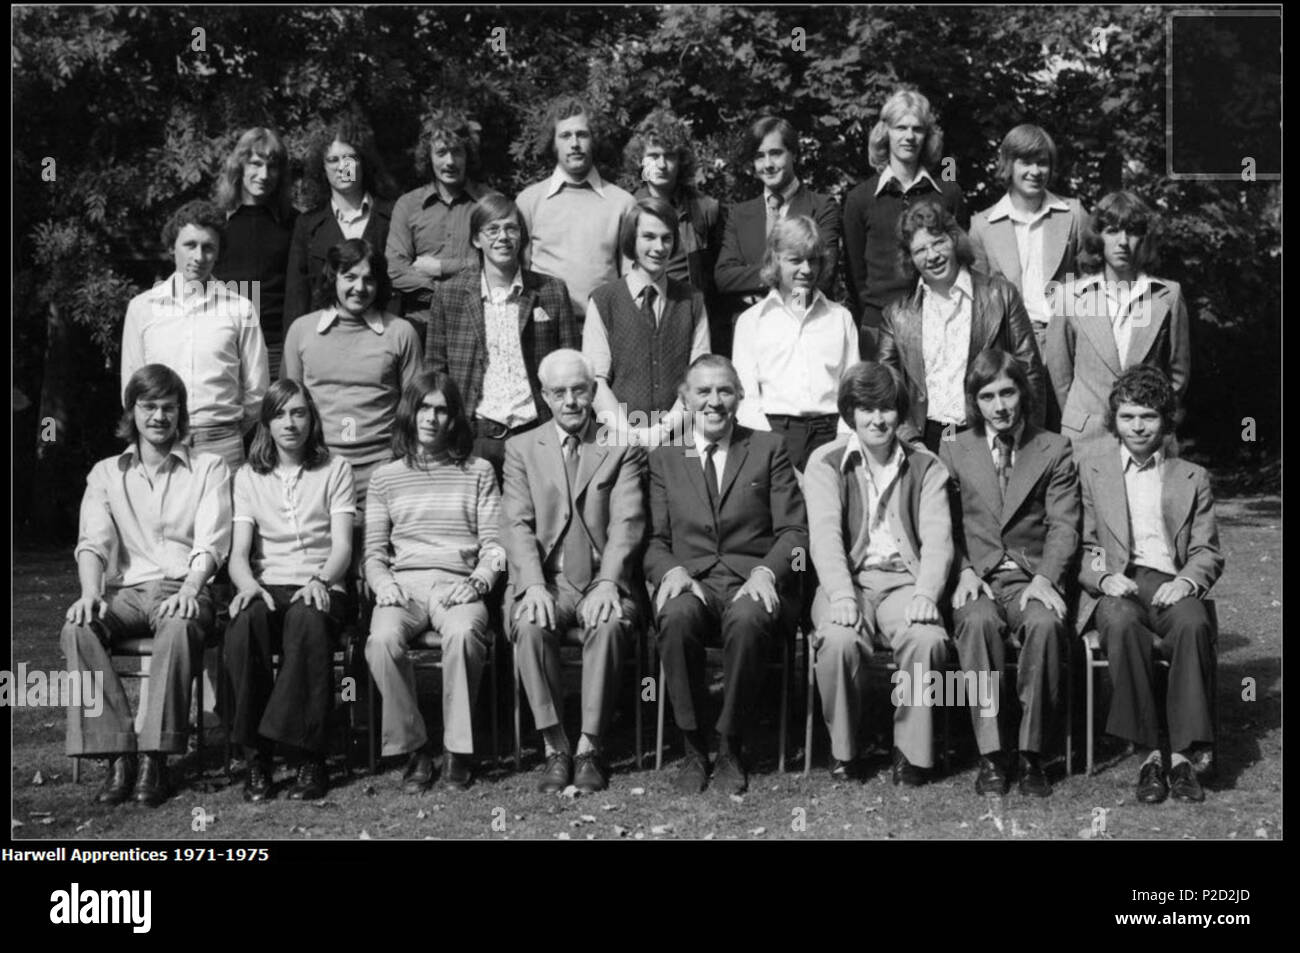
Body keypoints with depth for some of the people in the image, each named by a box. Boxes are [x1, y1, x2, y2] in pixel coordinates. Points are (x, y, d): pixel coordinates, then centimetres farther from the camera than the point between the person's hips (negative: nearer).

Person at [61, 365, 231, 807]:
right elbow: (92, 541, 4)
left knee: (178, 628, -38)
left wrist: (189, 590, -21)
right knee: (77, 629, -30)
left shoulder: (209, 468, 12)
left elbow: (211, 543, -1)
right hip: (127, 590, 2)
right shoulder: (106, 473, 18)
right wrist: (90, 593, -17)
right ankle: (118, 755, -29)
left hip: (183, 590, -2)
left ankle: (154, 758, -34)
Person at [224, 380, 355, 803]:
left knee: (307, 619, -38)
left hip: (320, 588, -1)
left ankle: (309, 759, -34)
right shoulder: (248, 477, 15)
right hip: (267, 587, 2)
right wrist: (247, 585, -19)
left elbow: (342, 545, 0)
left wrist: (320, 581, -21)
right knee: (245, 621, -35)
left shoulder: (335, 470, 11)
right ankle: (257, 758, -27)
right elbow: (239, 551, 5)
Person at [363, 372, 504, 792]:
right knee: (382, 639, -33)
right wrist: (382, 581, -6)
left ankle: (458, 750, -22)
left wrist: (478, 581, -10)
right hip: (402, 583, 1)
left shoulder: (478, 472, 15)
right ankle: (414, 748, -16)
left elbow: (494, 544, 9)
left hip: (457, 584, -1)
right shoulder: (385, 477, 19)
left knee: (463, 632, -37)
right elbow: (374, 551, 15)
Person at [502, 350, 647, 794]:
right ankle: (555, 748, -21)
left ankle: (590, 748, -24)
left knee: (609, 625, -33)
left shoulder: (622, 447, 10)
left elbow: (627, 522, -1)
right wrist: (534, 585, -14)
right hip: (545, 579, 1)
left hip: (602, 579, -1)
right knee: (530, 627, -31)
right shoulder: (522, 449, 14)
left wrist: (608, 583, -18)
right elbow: (517, 524, 3)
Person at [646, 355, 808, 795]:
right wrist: (672, 570, -11)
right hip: (692, 581, 1)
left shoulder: (769, 449, 13)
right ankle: (693, 748, -19)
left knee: (746, 620, -36)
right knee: (676, 616, -34)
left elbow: (794, 531, 5)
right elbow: (656, 540, 12)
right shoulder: (664, 460, 18)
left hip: (752, 583, -1)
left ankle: (730, 749, -19)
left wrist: (765, 571, -14)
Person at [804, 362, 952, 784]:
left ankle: (912, 750, -12)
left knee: (927, 639, -30)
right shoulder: (826, 462, 6)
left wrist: (926, 594, -20)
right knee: (839, 641, -32)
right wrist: (842, 595, -24)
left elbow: (937, 539, 0)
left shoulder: (925, 467, 11)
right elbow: (825, 534, -7)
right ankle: (843, 749, -9)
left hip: (904, 581, 1)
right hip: (848, 579, -1)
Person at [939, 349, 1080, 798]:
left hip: (1032, 579, 0)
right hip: (977, 580, 0)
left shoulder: (1055, 450, 12)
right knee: (978, 621, -34)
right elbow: (944, 526, 9)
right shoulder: (953, 451, 14)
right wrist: (964, 572, -10)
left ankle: (1031, 753, -23)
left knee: (1044, 623, -34)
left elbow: (1063, 526, 3)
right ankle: (991, 753, -27)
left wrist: (1044, 578, -14)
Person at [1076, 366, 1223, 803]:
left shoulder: (1192, 477, 20)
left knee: (1194, 625, -34)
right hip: (1114, 587, -1)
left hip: (1170, 584, 1)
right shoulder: (1090, 466, 15)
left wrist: (1187, 581, -8)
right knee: (1123, 625, -36)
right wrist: (1103, 577, -11)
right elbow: (1078, 544, 9)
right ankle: (1147, 756, -31)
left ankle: (1185, 755, -30)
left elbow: (1208, 553, 14)